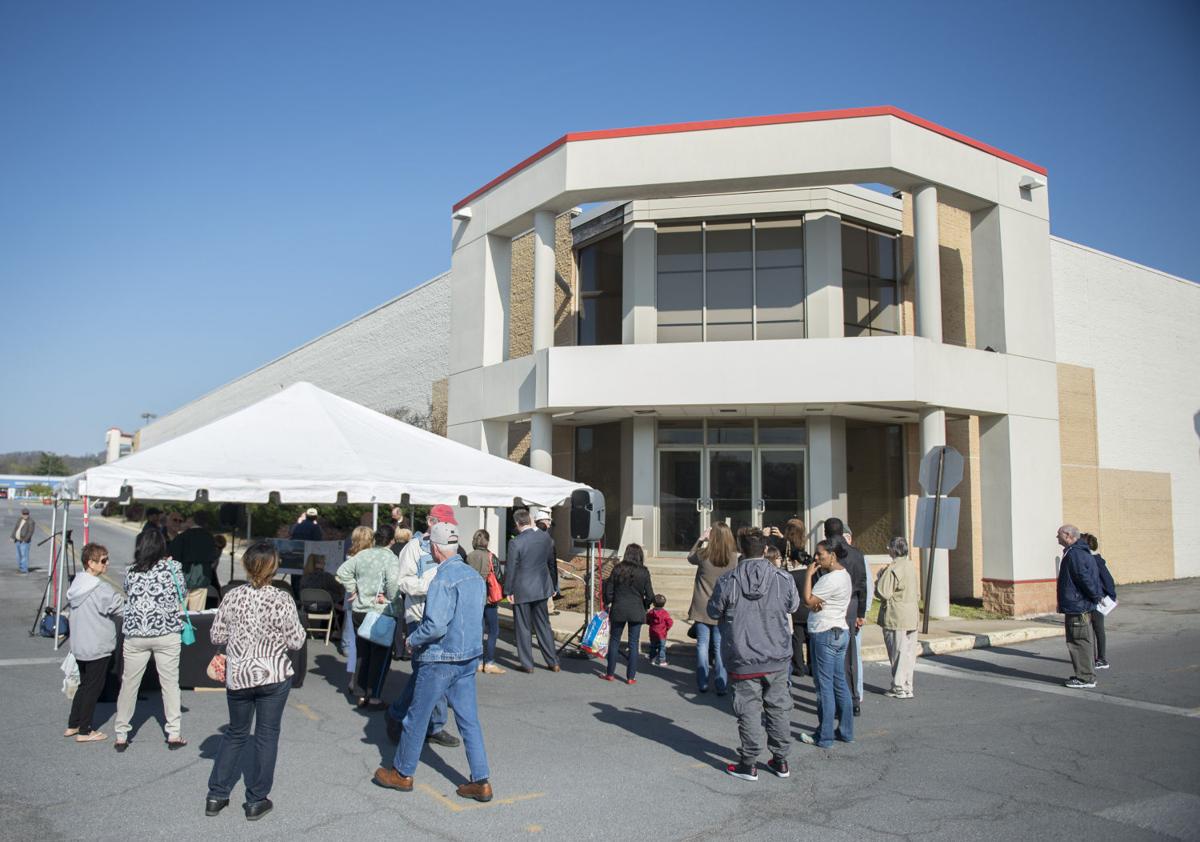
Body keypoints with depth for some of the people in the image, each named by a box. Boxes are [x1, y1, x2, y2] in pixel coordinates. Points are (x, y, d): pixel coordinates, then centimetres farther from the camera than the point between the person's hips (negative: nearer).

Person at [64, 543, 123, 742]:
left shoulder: (77, 584, 6)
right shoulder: (101, 589, -22)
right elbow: (120, 608, -19)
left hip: (79, 647, 8)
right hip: (98, 648, -8)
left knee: (84, 684, 20)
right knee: (93, 687, 4)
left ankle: (72, 726, 28)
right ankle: (84, 732, 13)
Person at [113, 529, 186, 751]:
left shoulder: (131, 571, 4)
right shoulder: (173, 566, -2)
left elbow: (128, 599, 10)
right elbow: (181, 595, 7)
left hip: (134, 634, 2)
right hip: (166, 633, -2)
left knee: (129, 684, 12)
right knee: (170, 683, 7)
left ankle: (121, 736, 20)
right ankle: (173, 734, 10)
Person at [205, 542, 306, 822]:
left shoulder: (232, 597, -6)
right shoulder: (282, 600, -15)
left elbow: (216, 636, 2)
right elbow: (296, 642, -10)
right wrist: (286, 628, 8)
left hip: (237, 676, 3)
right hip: (273, 676, -3)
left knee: (235, 733, 20)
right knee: (267, 735, 9)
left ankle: (216, 795, 24)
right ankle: (256, 801, 16)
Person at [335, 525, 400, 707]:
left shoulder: (361, 555, 3)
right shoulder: (389, 558, -13)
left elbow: (342, 571, 3)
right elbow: (394, 581, -27)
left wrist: (353, 590, 8)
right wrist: (389, 597, -11)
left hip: (359, 611, 5)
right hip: (381, 613, -5)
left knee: (363, 654, 15)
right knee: (380, 656, 5)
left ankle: (362, 695, 21)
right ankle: (374, 697, 7)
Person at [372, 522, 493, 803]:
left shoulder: (443, 580, -20)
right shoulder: (475, 577, 5)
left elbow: (436, 625, -25)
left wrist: (413, 639, -9)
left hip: (440, 659, -7)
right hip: (469, 657, 7)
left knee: (416, 717, 11)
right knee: (469, 720, 10)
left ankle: (402, 773, 27)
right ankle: (481, 782, 11)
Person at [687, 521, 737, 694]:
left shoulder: (703, 555, -11)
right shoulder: (734, 558, -9)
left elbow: (690, 557, 12)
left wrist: (700, 539, 14)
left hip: (702, 608, 0)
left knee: (703, 644, 9)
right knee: (720, 647, 7)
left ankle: (703, 683, 13)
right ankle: (721, 685, 8)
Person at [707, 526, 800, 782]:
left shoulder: (727, 581, -13)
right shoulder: (783, 579, -8)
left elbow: (714, 612, 1)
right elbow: (793, 606, 10)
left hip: (743, 660, -2)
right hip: (778, 658, 2)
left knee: (749, 711, 8)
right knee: (779, 708, 16)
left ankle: (749, 765, 16)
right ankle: (781, 761, 26)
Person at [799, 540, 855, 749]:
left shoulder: (831, 579, -19)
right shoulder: (844, 575, 14)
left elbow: (808, 599, -18)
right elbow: (813, 602, 13)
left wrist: (809, 574, -10)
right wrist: (816, 604, -9)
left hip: (825, 634, -10)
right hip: (840, 632, 10)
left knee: (825, 686, -3)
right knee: (840, 683, 14)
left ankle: (824, 737, 3)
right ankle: (846, 732, 22)